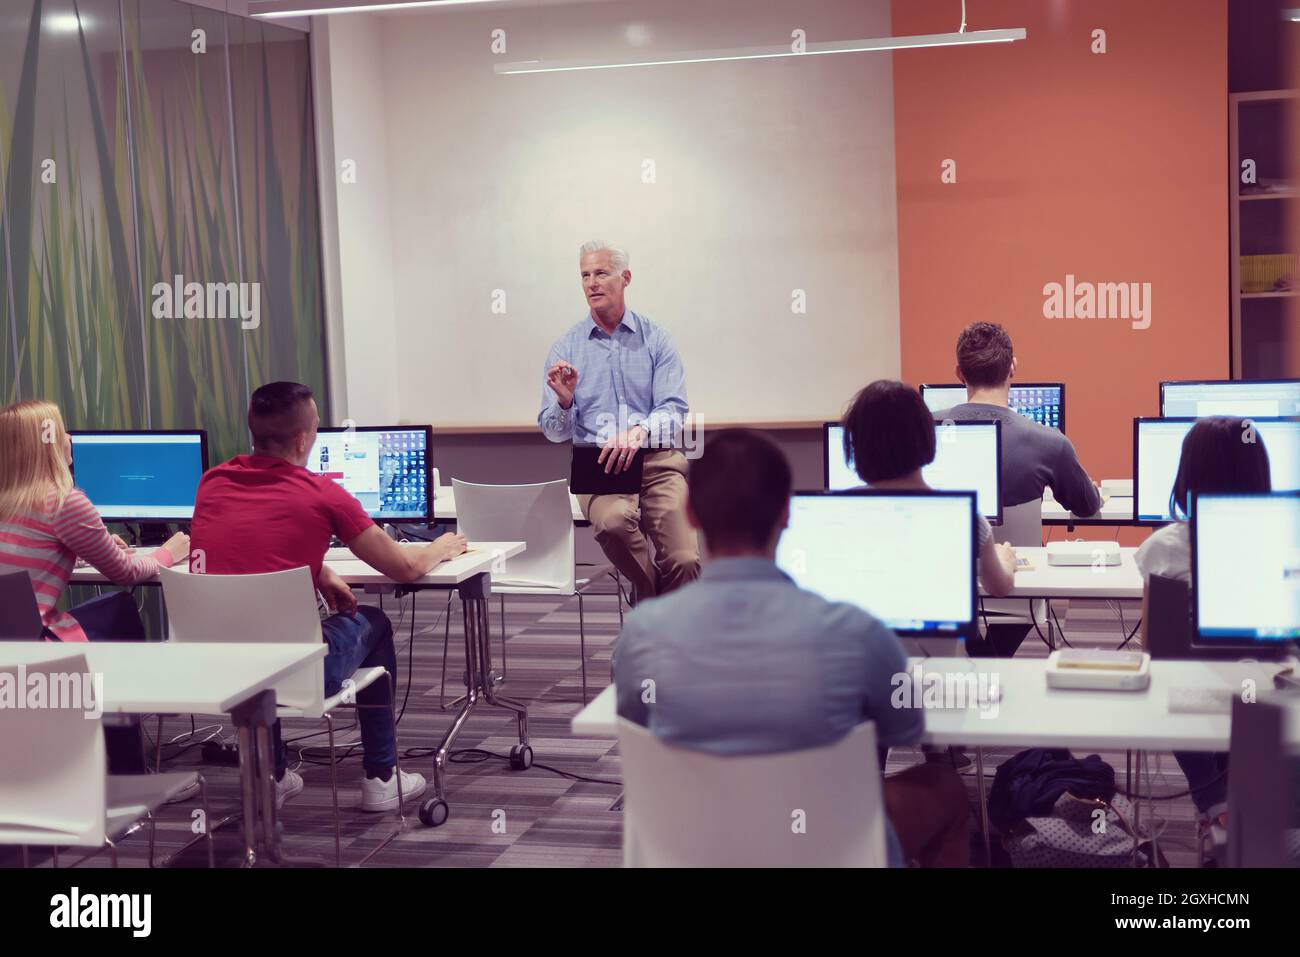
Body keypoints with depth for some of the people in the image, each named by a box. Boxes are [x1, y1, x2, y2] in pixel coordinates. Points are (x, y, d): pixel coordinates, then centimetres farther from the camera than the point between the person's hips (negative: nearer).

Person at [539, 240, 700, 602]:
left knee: (685, 560, -23)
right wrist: (564, 401, -14)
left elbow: (673, 411, -2)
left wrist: (639, 432, -23)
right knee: (613, 519, -35)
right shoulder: (566, 347, 10)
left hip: (658, 460, 0)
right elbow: (556, 432, 8)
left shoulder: (655, 340, 9)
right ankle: (652, 597, -8)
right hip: (598, 464, 0)